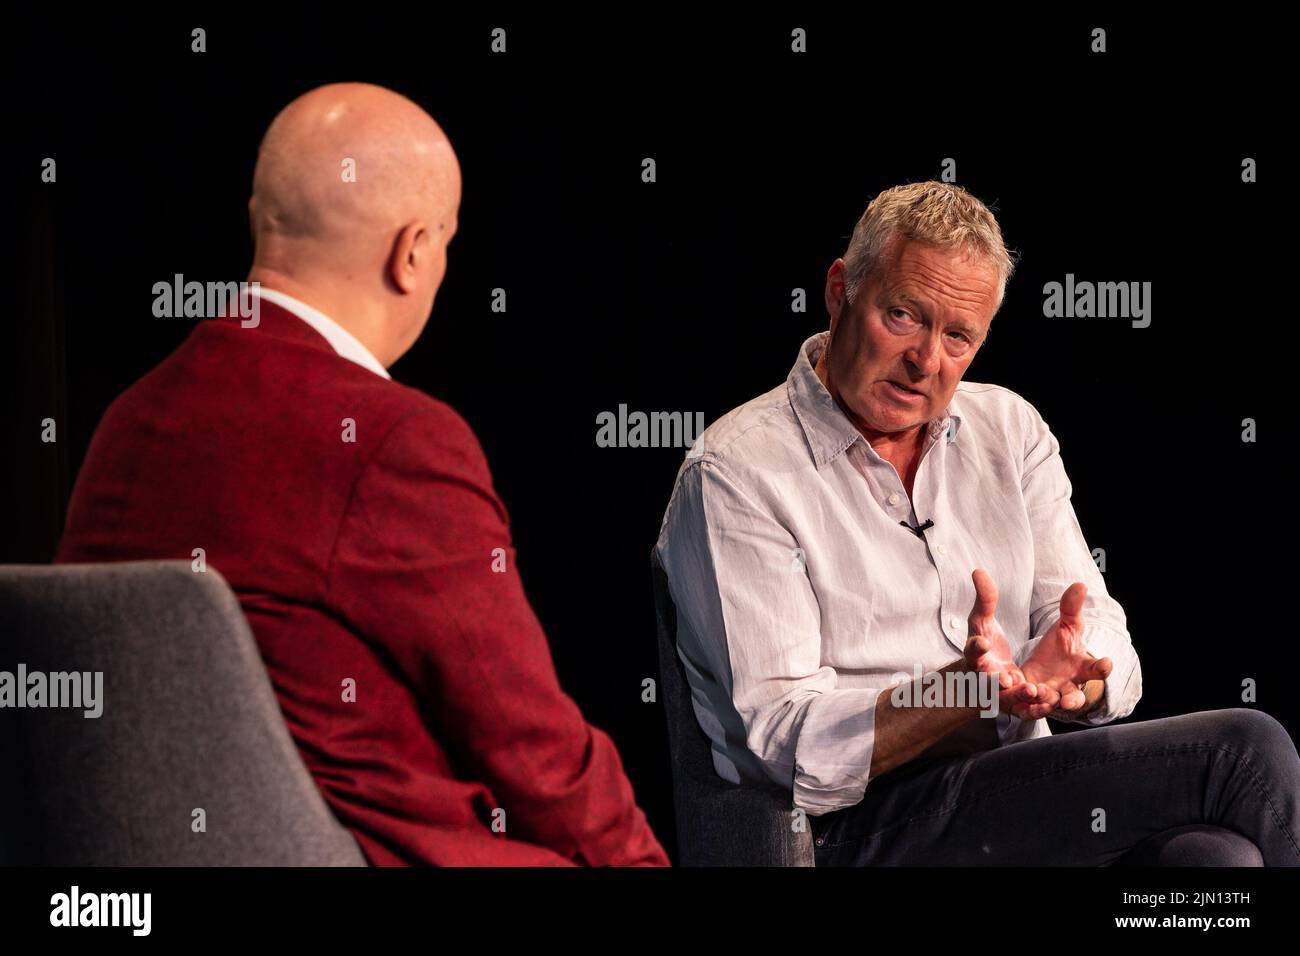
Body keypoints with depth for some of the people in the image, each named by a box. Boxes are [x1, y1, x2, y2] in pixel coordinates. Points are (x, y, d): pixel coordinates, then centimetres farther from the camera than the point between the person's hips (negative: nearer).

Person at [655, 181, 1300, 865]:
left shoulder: (1008, 429, 15)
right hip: (867, 823, -6)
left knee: (1217, 857, -30)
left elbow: (1108, 652, 7)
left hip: (1025, 794, 6)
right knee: (1245, 751, -22)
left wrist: (1068, 674, -19)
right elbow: (790, 746, -13)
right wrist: (971, 687, -28)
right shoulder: (734, 475, -5)